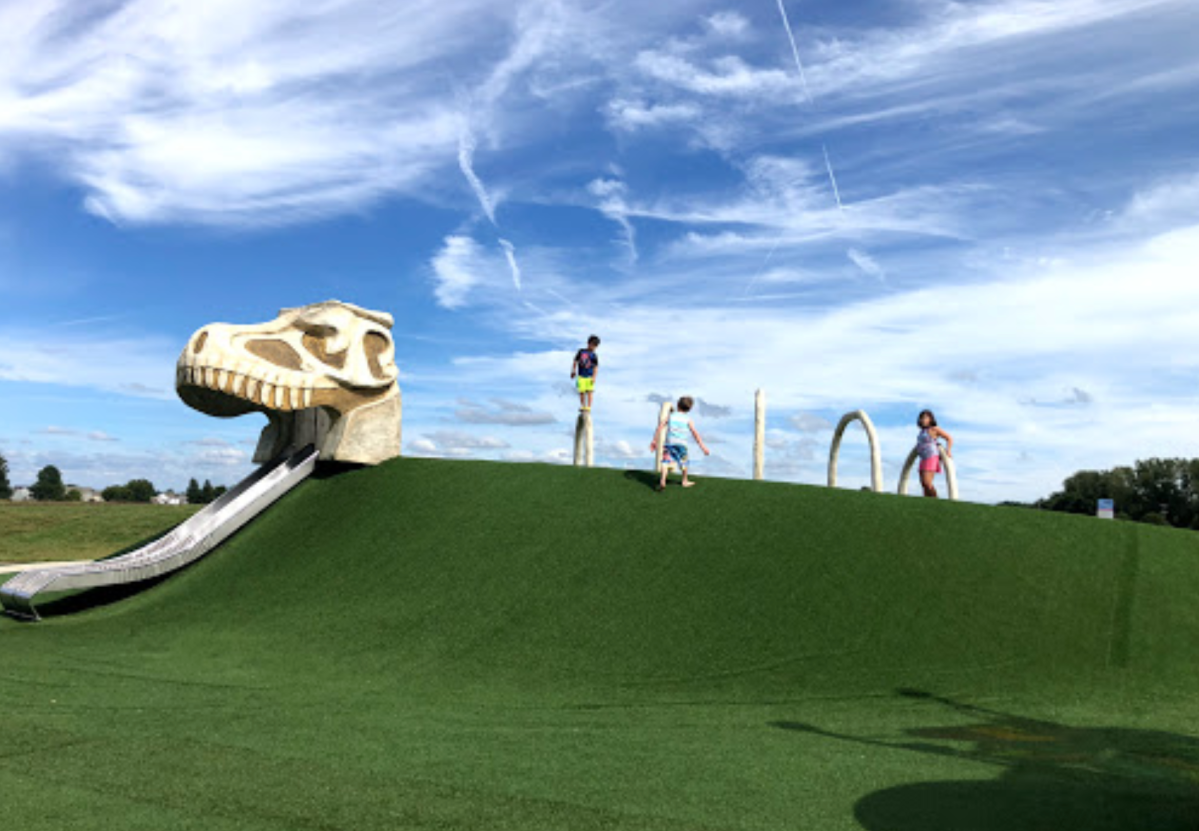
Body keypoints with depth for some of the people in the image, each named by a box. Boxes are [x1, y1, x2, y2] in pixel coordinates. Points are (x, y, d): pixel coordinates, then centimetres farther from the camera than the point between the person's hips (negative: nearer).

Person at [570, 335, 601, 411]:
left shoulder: (594, 356, -2)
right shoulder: (581, 352, 4)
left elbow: (596, 367, -8)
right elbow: (575, 361, 12)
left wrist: (594, 377, -19)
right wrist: (573, 371, 7)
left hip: (590, 376, -1)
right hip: (581, 376, 1)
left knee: (590, 392, -6)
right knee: (582, 392, 1)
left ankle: (588, 407, -2)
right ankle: (583, 406, 18)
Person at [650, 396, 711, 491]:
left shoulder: (670, 416, 9)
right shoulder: (688, 419, 6)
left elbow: (660, 428, 3)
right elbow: (695, 433, 1)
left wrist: (654, 441, 8)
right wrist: (703, 447, 2)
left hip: (669, 442, 0)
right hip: (681, 443, 0)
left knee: (666, 462, -4)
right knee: (684, 462, 20)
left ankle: (663, 481, -24)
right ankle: (685, 481, 34)